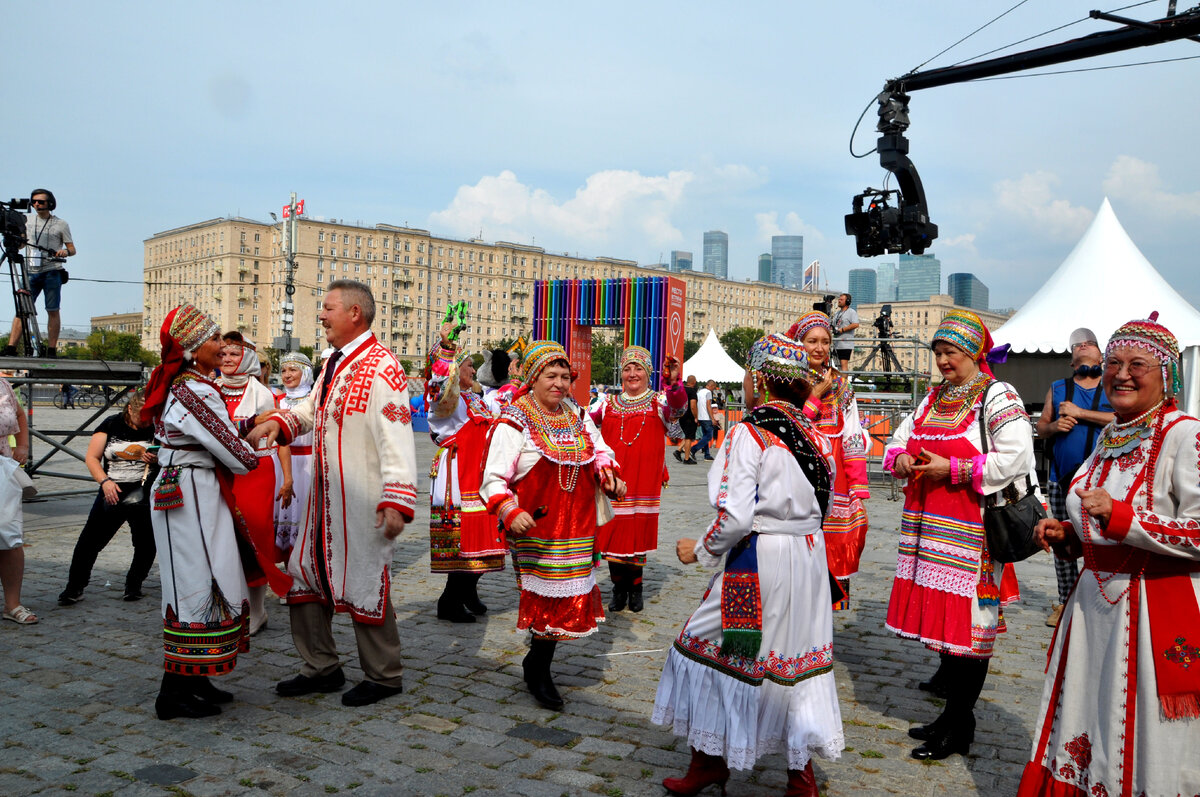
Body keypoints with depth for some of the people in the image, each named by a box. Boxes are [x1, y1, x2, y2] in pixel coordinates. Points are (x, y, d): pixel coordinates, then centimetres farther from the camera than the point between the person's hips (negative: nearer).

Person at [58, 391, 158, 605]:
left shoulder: (155, 429, 1)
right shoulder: (111, 425, 2)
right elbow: (91, 457, 2)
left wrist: (157, 460, -21)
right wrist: (105, 481, -13)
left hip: (144, 493, 0)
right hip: (112, 491, 0)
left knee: (147, 543, -3)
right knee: (89, 541, -3)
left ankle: (133, 586, 20)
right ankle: (74, 588, 10)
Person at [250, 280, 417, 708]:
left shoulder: (380, 367, -17)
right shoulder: (334, 363, 14)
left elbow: (396, 438, -23)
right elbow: (312, 408, 26)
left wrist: (397, 500, -28)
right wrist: (278, 422, 5)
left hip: (362, 503, -9)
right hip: (325, 497, 10)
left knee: (365, 583, 1)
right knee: (305, 574, 15)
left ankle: (383, 676, 20)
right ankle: (322, 668, 31)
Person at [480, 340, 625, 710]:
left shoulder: (579, 418, 10)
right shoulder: (514, 423, -9)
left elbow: (602, 451, 24)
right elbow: (493, 478, -13)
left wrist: (609, 474, 3)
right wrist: (510, 512, -29)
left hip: (577, 527, 6)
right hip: (536, 527, -6)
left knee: (567, 599, 10)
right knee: (549, 599, -4)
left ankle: (538, 666, 29)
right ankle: (537, 670, 18)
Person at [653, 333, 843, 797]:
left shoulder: (749, 432, -16)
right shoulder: (814, 432, 5)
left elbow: (734, 516, -21)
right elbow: (823, 501, 10)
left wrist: (701, 551, -6)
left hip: (760, 559, -7)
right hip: (810, 555, 7)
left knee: (711, 646, 10)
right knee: (796, 656, 16)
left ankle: (711, 760, 23)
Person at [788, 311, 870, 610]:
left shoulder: (841, 386, 12)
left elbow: (853, 442, 6)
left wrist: (859, 493, -1)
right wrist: (815, 396, -9)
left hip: (833, 489, 3)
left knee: (835, 555, 0)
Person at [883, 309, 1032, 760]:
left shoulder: (997, 398, -5)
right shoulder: (932, 400, 16)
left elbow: (1017, 459, -15)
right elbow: (898, 442, 22)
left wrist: (952, 470, -16)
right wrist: (900, 460, -2)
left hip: (971, 531, -7)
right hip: (929, 526, 7)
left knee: (968, 618, -2)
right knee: (940, 615, 11)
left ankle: (959, 725, 8)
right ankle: (950, 683, 26)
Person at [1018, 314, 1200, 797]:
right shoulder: (1108, 437, 12)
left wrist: (1120, 517, -25)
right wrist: (1067, 535, 6)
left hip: (1159, 610, -7)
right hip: (1095, 604, 7)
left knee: (1144, 742, 5)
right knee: (1085, 730, 16)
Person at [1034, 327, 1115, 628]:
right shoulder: (1057, 389, 14)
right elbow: (1041, 427, 15)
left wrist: (1080, 412, -12)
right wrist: (1054, 426, -7)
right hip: (1061, 479, 3)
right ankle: (1065, 602, 14)